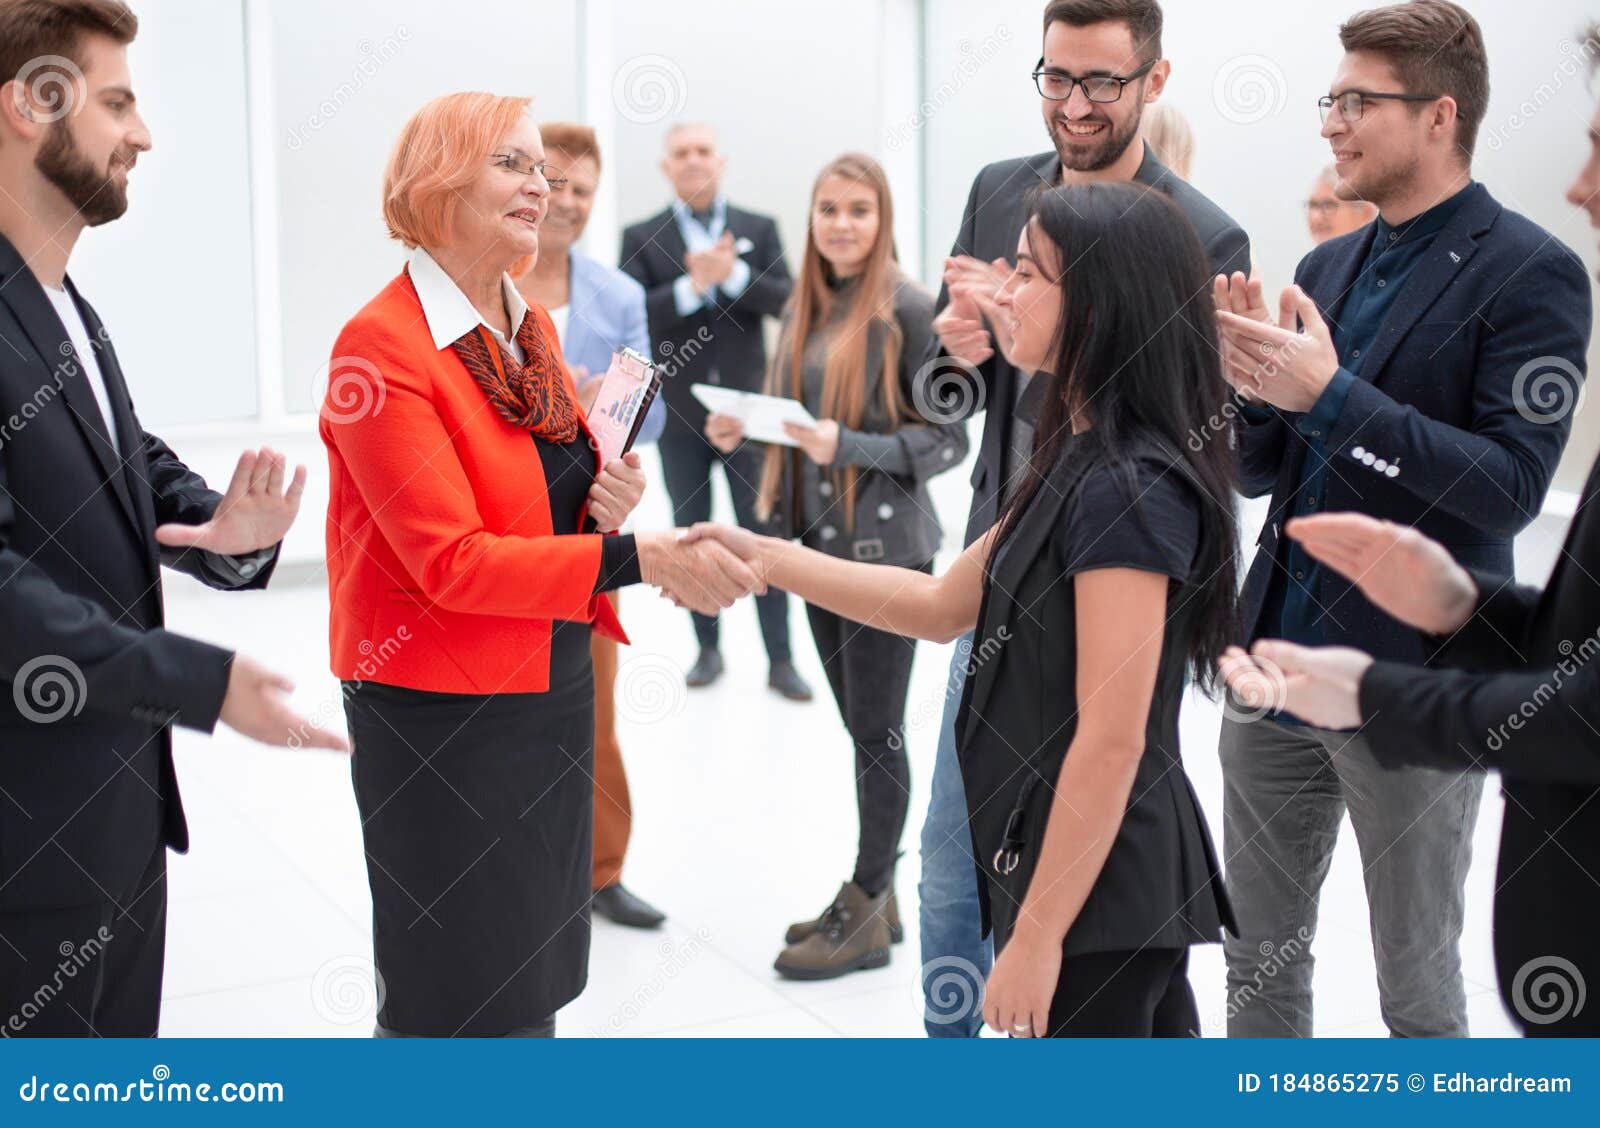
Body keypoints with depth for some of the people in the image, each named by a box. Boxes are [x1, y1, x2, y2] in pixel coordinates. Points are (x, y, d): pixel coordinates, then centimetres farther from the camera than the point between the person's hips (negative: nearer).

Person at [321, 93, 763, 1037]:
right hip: (443, 703, -7)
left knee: (531, 976, 13)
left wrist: (609, 501, -3)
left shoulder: (533, 325, 9)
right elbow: (449, 560, -22)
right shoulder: (381, 346, -16)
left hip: (552, 680, 7)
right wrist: (636, 557, -28)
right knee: (457, 993, 4)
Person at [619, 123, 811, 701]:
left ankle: (780, 659, 8)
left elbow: (787, 302, -5)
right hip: (679, 414, 0)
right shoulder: (642, 238, 2)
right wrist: (692, 284, -22)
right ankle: (708, 649, 22)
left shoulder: (759, 230, 5)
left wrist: (733, 274, -19)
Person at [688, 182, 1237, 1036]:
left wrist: (1036, 936, -19)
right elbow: (942, 606, 17)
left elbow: (1112, 742, -22)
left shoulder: (1125, 488, -20)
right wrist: (767, 558, 11)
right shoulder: (1084, 463, 10)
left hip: (1096, 886, -9)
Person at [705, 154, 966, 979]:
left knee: (876, 729, 1)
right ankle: (874, 896, 24)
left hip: (885, 544, -7)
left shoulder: (907, 309, -12)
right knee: (859, 725, 14)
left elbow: (948, 439, -12)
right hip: (821, 540, 7)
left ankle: (865, 918, 10)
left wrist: (846, 445, -24)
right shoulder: (804, 307, 9)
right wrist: (745, 429, -2)